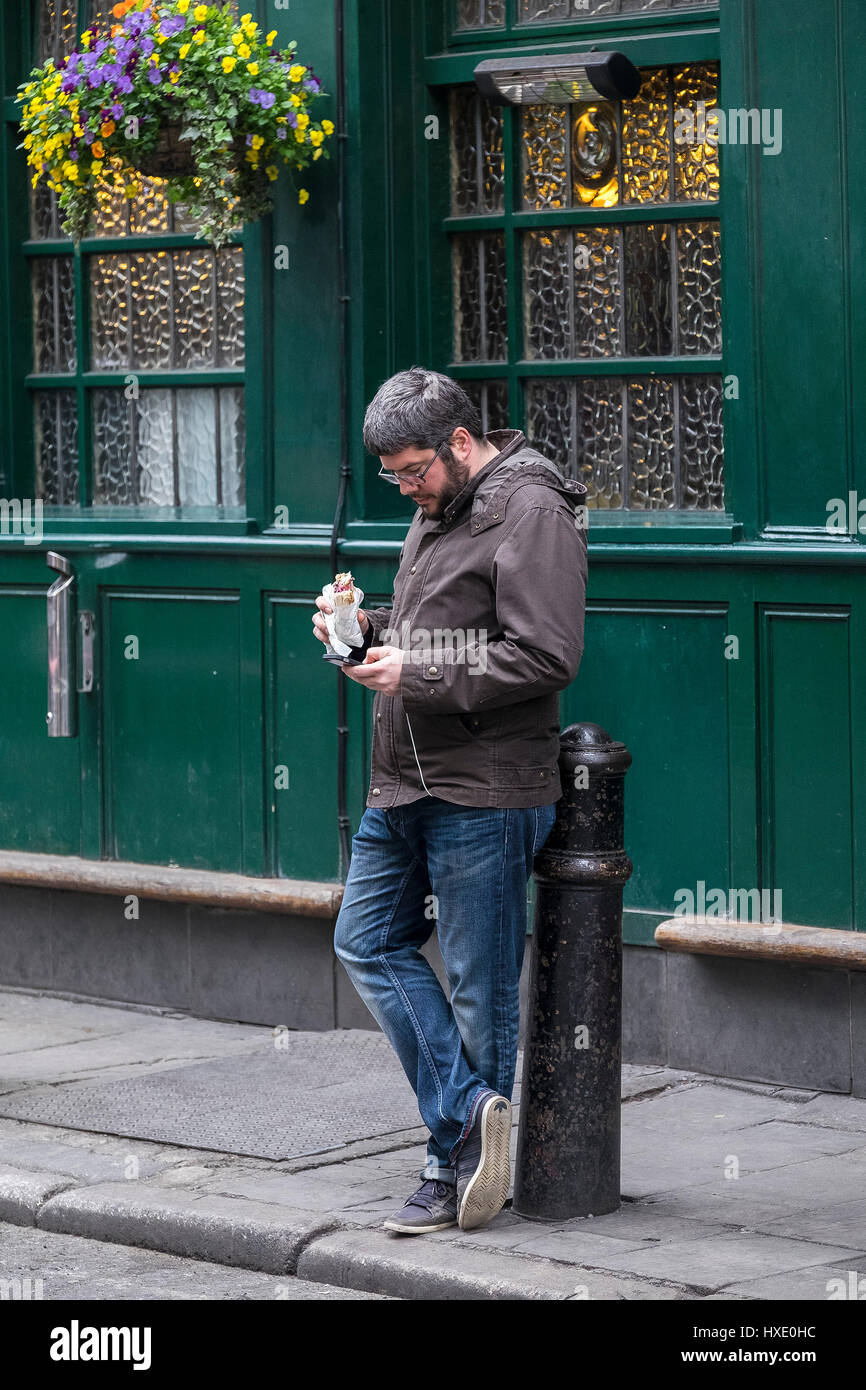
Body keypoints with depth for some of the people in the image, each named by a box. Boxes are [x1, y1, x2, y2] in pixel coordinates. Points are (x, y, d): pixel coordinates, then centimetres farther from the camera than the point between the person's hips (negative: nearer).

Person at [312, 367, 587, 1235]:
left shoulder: (531, 512, -13)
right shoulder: (438, 508, 16)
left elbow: (546, 657, -21)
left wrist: (417, 676, -20)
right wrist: (370, 628, 6)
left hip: (485, 795, -10)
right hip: (405, 786, 10)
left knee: (478, 984, -1)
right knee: (369, 942, 8)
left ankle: (456, 1164, 7)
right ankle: (471, 1115, 6)